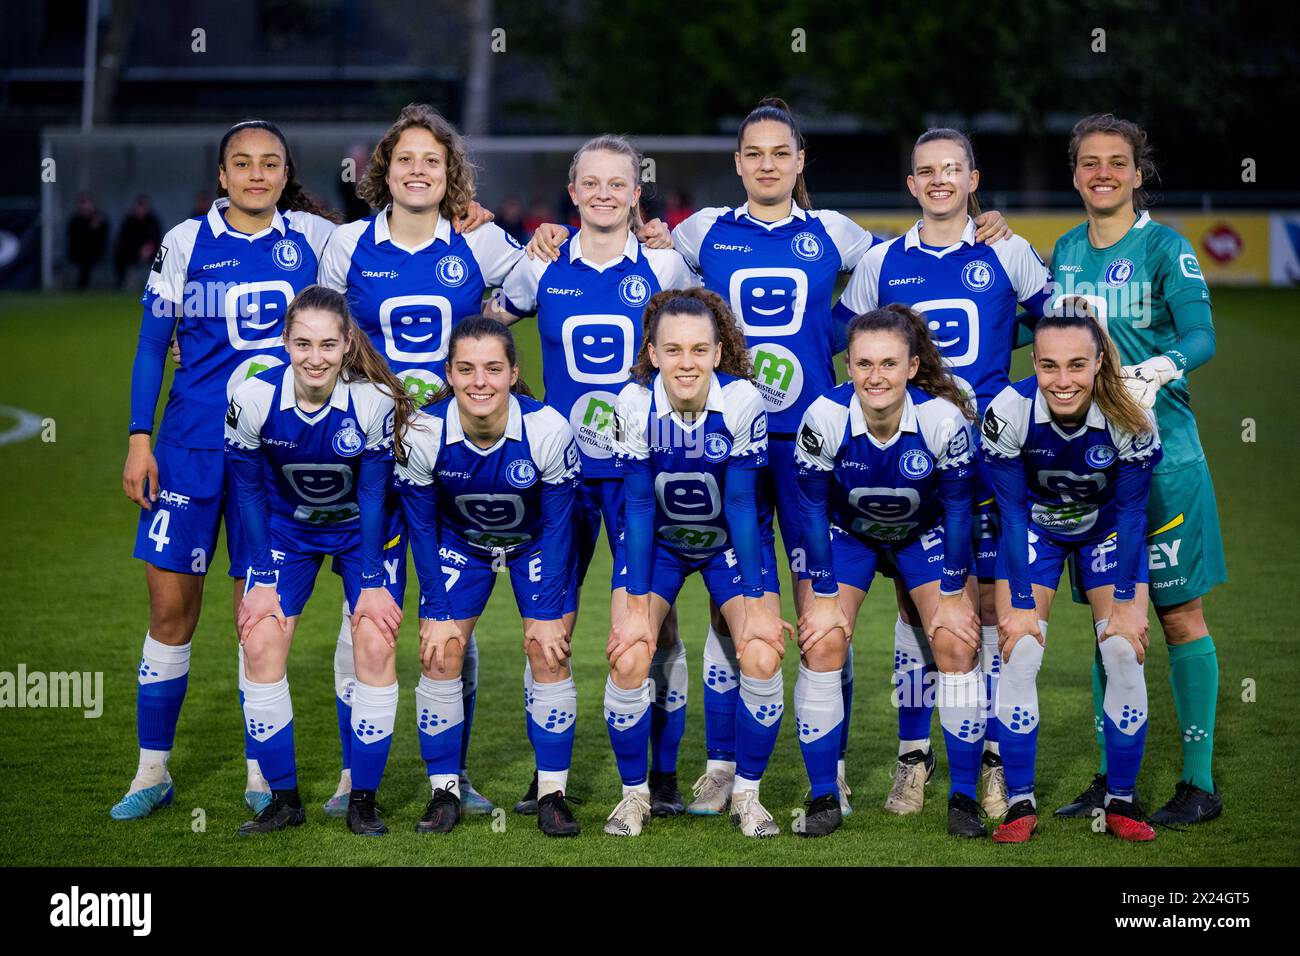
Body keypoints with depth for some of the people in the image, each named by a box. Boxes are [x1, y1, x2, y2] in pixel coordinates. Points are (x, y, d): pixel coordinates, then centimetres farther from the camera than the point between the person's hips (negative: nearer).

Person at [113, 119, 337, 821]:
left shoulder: (315, 237, 5)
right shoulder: (186, 243, 3)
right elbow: (153, 344, 7)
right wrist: (139, 439, 0)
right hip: (192, 443, 0)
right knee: (171, 602, 0)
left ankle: (262, 774, 16)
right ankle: (152, 771, 12)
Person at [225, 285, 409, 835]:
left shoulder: (375, 400, -27)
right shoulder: (253, 397, -24)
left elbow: (374, 494, -16)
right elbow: (249, 492, -10)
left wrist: (372, 583, -14)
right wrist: (262, 580, -9)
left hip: (362, 529, -1)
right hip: (286, 529, 1)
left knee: (376, 643, -14)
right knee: (259, 644, -11)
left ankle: (363, 799, 0)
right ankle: (283, 798, 3)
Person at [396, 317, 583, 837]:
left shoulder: (549, 429, -32)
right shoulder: (423, 434, -29)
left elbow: (558, 523, -18)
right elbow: (422, 527, -13)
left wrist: (548, 614, -15)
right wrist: (437, 613, -12)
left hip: (536, 543, -1)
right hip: (460, 542, 1)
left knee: (549, 654, -10)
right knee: (440, 655, -8)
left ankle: (552, 793, 2)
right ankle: (444, 791, 6)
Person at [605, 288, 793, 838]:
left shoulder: (742, 400, -25)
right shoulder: (635, 402, -22)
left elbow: (741, 504, -19)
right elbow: (638, 505, -17)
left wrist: (756, 601, -19)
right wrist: (637, 604, -18)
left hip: (732, 540, 0)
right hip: (656, 539, 0)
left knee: (762, 657, -19)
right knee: (628, 660, -17)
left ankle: (746, 795, 2)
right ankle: (634, 793, 5)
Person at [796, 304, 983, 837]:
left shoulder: (943, 418, -30)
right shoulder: (825, 417, -29)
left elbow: (957, 507, -15)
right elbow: (812, 508, -15)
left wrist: (953, 598, -11)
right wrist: (825, 598, -12)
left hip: (924, 533, 0)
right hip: (848, 531, 0)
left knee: (957, 644, -13)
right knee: (821, 645, -14)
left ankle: (964, 798, -1)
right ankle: (823, 798, -1)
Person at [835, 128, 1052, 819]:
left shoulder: (1007, 255, 3)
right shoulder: (882, 262, 7)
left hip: (989, 448, -1)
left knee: (991, 599, 0)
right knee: (913, 599, 3)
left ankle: (994, 756, 9)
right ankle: (914, 756, 12)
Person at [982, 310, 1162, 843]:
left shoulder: (1130, 419, -30)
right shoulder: (1009, 412, -30)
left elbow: (1130, 513, -17)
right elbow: (1012, 511, -19)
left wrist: (1125, 602, -13)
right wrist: (1020, 604, -16)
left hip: (1107, 530, 0)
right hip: (1034, 529, 0)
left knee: (1125, 654, -11)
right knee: (1018, 653, -12)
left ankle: (1120, 801, 4)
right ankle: (1020, 803, -1)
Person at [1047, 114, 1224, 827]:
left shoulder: (1164, 246, -6)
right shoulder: (1066, 252, 10)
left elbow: (1201, 334, -17)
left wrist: (1157, 368, -37)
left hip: (1161, 454, -5)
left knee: (1179, 613, 0)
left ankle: (1199, 782, 6)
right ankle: (1113, 776, 19)